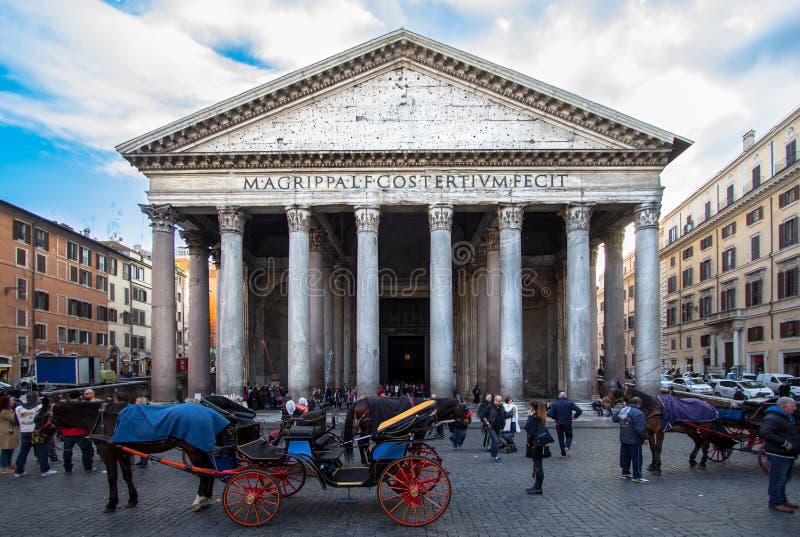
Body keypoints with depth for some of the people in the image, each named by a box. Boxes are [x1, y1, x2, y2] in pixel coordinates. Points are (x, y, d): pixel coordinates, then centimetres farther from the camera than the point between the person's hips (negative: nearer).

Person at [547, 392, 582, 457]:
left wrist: (556, 418, 4)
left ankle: (563, 453, 15)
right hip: (568, 424, -1)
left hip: (559, 424, 1)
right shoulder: (570, 403, -3)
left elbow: (550, 413, -12)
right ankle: (567, 447, -13)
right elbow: (579, 411, -12)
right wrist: (575, 416, 4)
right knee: (569, 437, 16)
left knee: (561, 438, 15)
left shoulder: (554, 404, -2)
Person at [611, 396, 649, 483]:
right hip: (634, 440, -8)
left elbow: (614, 419, 22)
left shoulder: (622, 411, 5)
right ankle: (637, 477, 7)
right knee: (637, 458, 2)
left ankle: (625, 473, 27)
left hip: (623, 439, 8)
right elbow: (640, 428, -25)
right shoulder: (638, 413, -19)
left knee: (625, 457, 17)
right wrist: (645, 437, -13)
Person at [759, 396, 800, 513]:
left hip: (789, 455, 10)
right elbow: (763, 433, -33)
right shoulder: (772, 418, -21)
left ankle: (782, 500, 33)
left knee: (784, 479, 20)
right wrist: (784, 443, -29)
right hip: (779, 455, -10)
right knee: (778, 479, -1)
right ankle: (776, 502, 9)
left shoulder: (788, 417, 15)